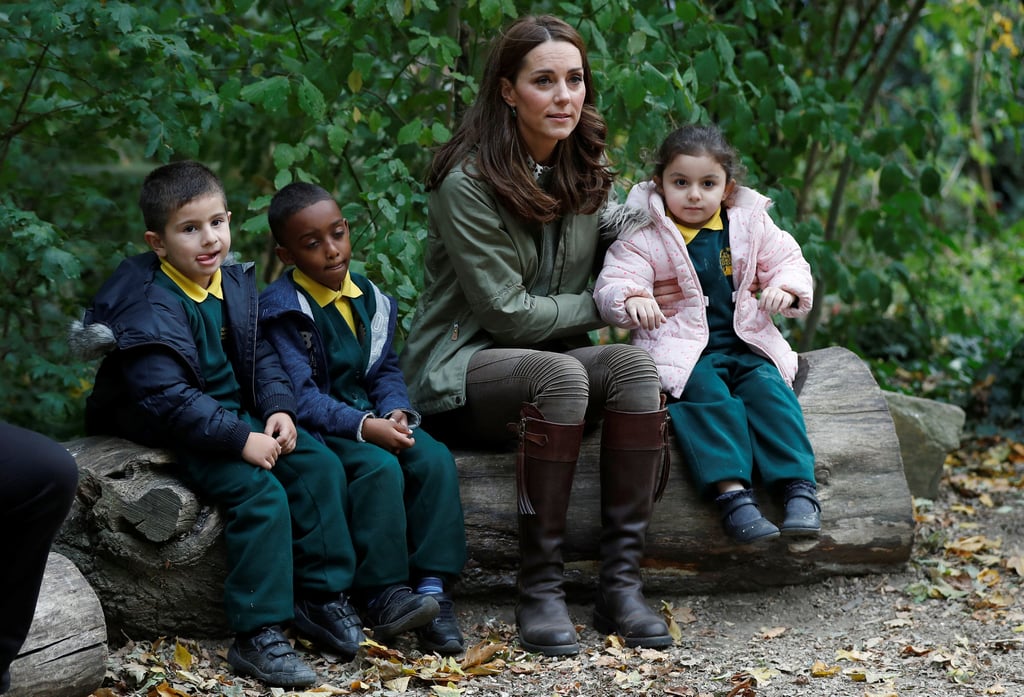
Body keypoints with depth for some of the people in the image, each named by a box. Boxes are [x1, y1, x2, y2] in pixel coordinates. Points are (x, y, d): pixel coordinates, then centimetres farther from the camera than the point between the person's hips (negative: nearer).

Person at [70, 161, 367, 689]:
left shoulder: (235, 284, 5)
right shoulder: (151, 306, -21)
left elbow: (260, 356, 13)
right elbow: (166, 398, -28)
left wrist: (279, 410, -6)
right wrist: (241, 440, -29)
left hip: (238, 418, 8)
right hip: (175, 435, -8)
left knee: (320, 466, -6)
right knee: (260, 493, -26)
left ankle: (323, 598, 4)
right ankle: (258, 636, -24)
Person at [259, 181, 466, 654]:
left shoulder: (371, 299, 11)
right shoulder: (282, 309, -10)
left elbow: (386, 370, 13)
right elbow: (299, 395, -17)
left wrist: (396, 411, -10)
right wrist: (363, 426, -26)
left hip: (371, 419, 6)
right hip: (315, 428, -6)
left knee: (435, 458, -19)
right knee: (380, 468, -32)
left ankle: (432, 588, -18)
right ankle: (384, 597, -26)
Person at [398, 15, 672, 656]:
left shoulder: (582, 170, 6)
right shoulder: (468, 183, -16)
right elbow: (505, 311, -17)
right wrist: (602, 306, -8)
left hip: (553, 357, 7)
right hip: (460, 372, -6)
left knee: (635, 366, -25)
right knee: (561, 374, -37)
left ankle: (622, 581, -26)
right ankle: (540, 589, -31)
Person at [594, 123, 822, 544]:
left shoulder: (750, 224, 8)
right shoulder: (643, 236, -2)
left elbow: (787, 261, 13)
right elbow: (612, 284, -9)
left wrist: (785, 288, -11)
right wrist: (631, 299, -33)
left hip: (745, 343, 3)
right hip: (680, 348, -3)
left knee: (769, 387, -22)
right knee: (704, 391, -30)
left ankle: (799, 488, -25)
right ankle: (732, 492, -38)